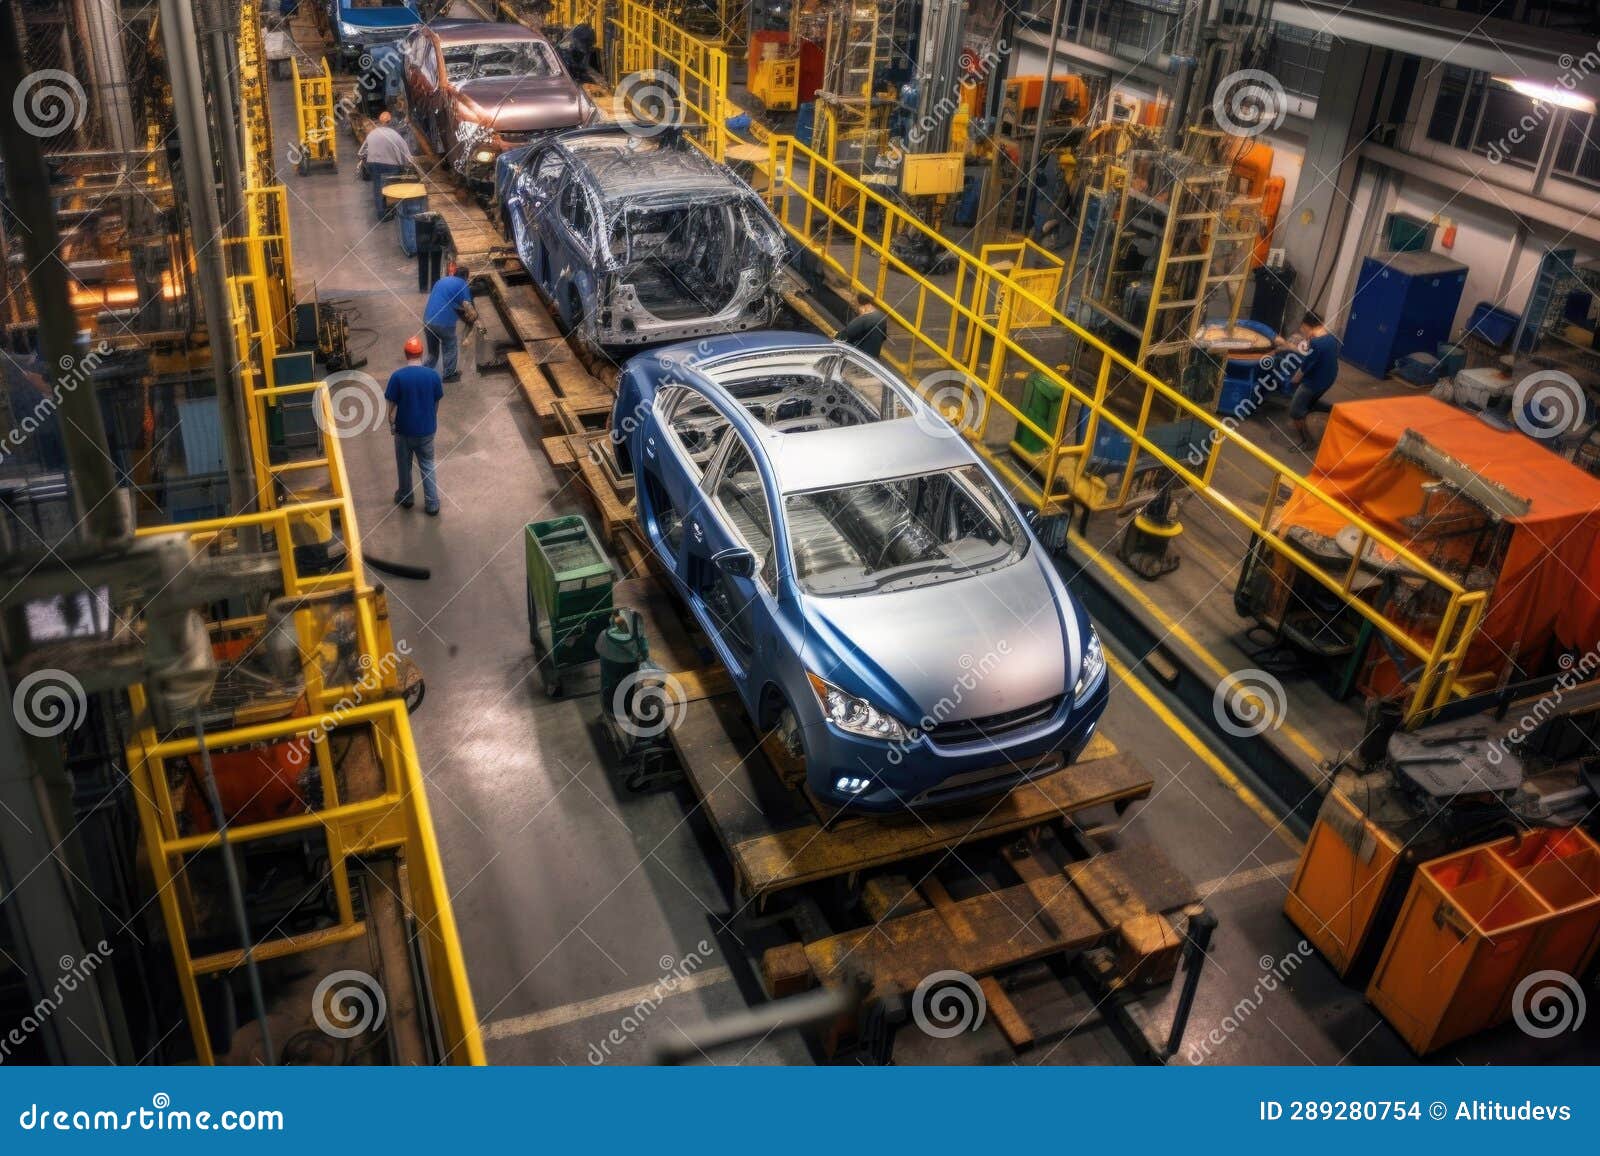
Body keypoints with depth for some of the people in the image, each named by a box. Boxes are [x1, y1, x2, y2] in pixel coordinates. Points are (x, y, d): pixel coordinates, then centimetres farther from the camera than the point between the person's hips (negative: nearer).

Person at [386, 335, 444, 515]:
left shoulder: (397, 376, -18)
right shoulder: (433, 374, -12)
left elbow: (393, 405, -12)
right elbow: (437, 402, -1)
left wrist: (391, 424, 6)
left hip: (404, 429, -1)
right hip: (426, 429, 1)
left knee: (404, 465, 20)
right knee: (427, 465, 16)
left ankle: (405, 498, 37)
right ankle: (432, 504, 18)